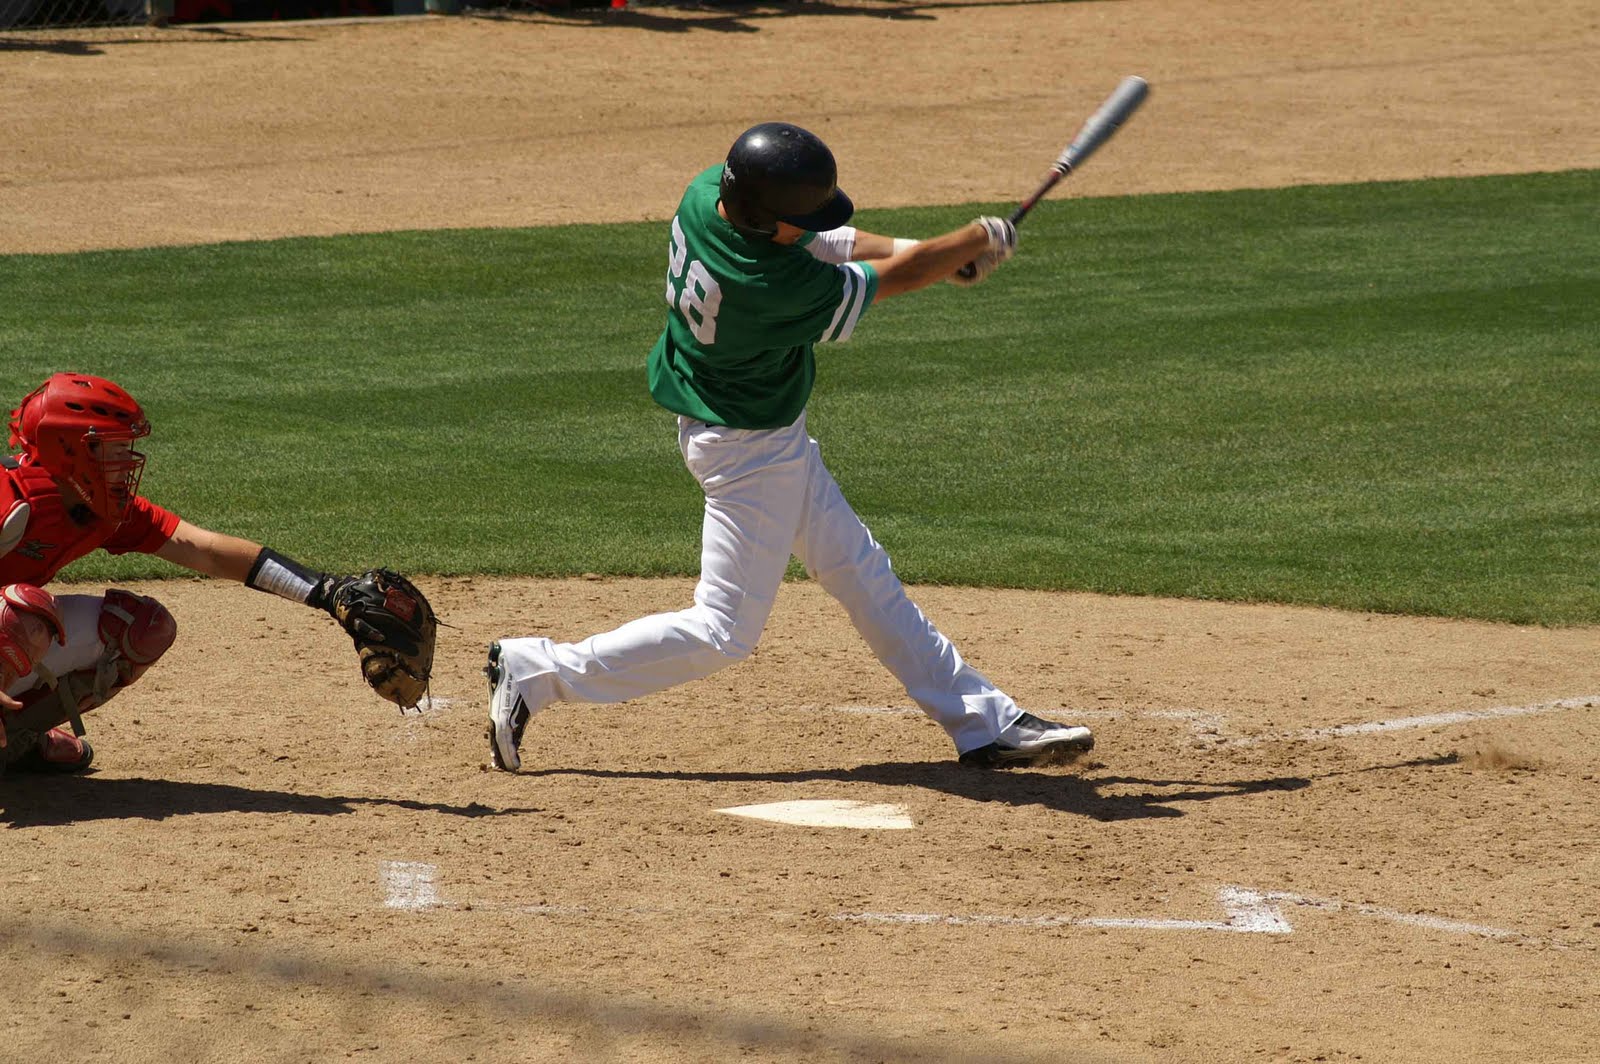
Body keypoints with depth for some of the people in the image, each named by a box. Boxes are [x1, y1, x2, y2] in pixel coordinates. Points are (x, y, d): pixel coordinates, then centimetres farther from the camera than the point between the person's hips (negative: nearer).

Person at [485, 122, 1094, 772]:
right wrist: (980, 241, -4)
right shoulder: (774, 287, -35)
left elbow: (824, 244, 3)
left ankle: (985, 723, 24)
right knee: (723, 633, 0)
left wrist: (928, 253, -8)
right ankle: (535, 672, 6)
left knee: (862, 576, 15)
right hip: (750, 449, -10)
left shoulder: (707, 192, -12)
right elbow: (888, 280, -20)